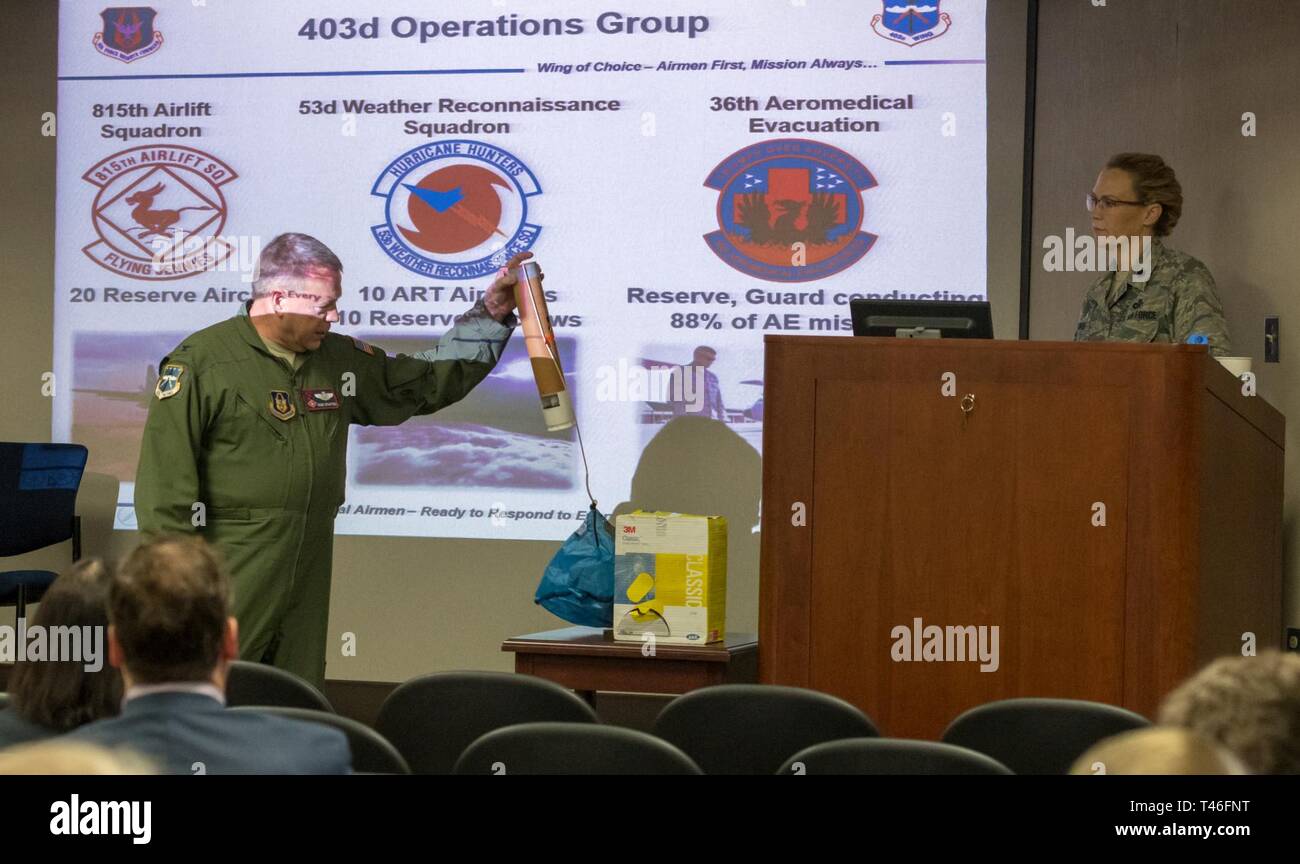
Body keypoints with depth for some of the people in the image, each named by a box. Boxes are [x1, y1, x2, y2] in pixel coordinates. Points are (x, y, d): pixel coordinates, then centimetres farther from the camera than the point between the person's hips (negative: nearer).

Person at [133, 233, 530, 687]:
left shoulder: (339, 359, 14)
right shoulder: (202, 361, -6)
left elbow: (428, 381, 25)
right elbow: (164, 476, -9)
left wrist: (490, 314, 17)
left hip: (307, 579, 6)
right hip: (229, 577, -6)